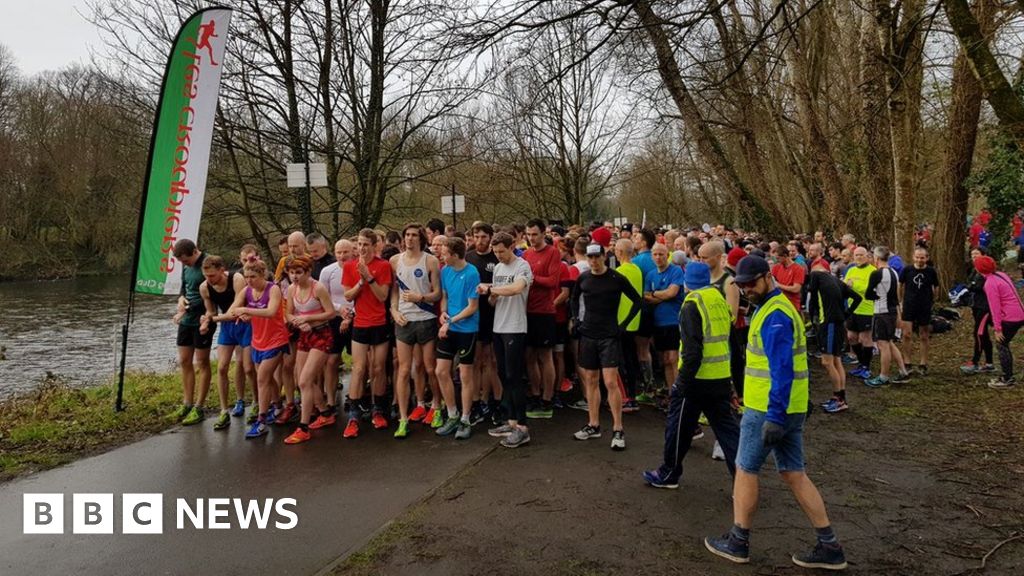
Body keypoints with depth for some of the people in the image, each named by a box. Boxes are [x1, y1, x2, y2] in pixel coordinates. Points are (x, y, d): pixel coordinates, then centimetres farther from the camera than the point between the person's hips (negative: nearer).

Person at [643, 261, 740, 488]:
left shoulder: (693, 304, -14)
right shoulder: (720, 299, 8)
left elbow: (692, 350, -21)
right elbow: (726, 339, 13)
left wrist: (683, 381, -16)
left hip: (698, 378, -7)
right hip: (722, 377, 7)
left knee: (679, 426, 9)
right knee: (726, 426, 12)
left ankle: (668, 474, 22)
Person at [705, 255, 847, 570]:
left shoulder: (775, 315, -17)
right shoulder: (773, 307, 15)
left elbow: (782, 369, -25)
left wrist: (774, 415, -27)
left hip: (769, 408, -10)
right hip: (789, 407, 10)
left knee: (745, 470, 4)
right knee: (794, 474, 13)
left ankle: (738, 542, 17)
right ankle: (829, 546, 16)